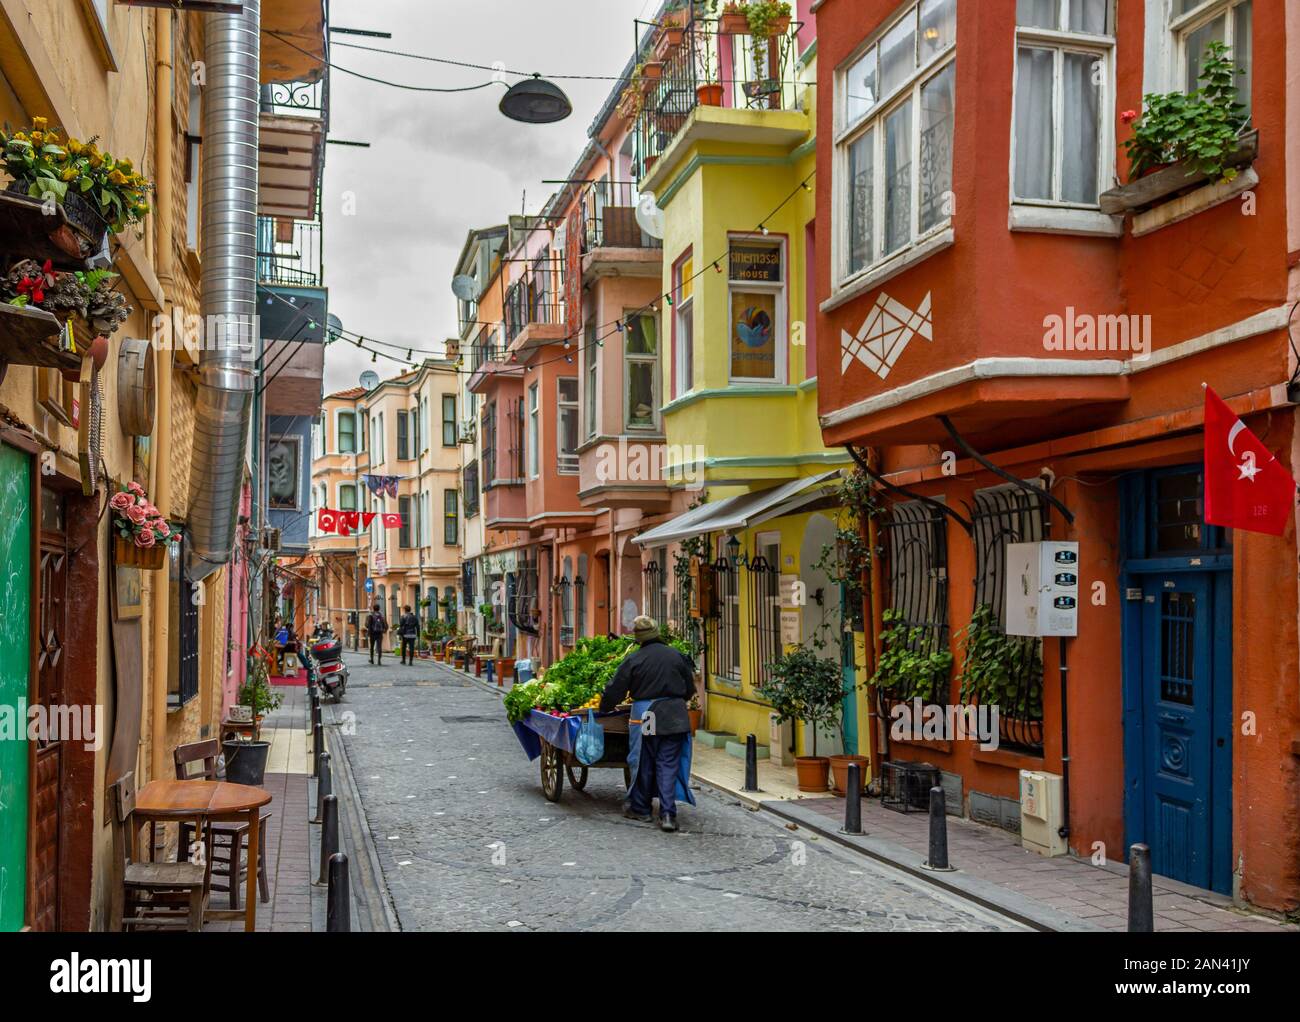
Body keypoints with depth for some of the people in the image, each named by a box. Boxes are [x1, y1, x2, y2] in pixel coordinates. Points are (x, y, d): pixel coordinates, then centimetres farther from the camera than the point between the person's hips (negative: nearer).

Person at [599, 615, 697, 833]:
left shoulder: (633, 660, -5)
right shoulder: (676, 656, 4)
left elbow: (615, 690, 0)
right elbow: (690, 688, 14)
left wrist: (603, 709, 16)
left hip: (645, 716, -2)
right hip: (674, 716, 2)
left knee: (644, 764, 12)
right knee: (669, 765, 4)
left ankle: (640, 809, 24)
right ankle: (668, 814, -2)